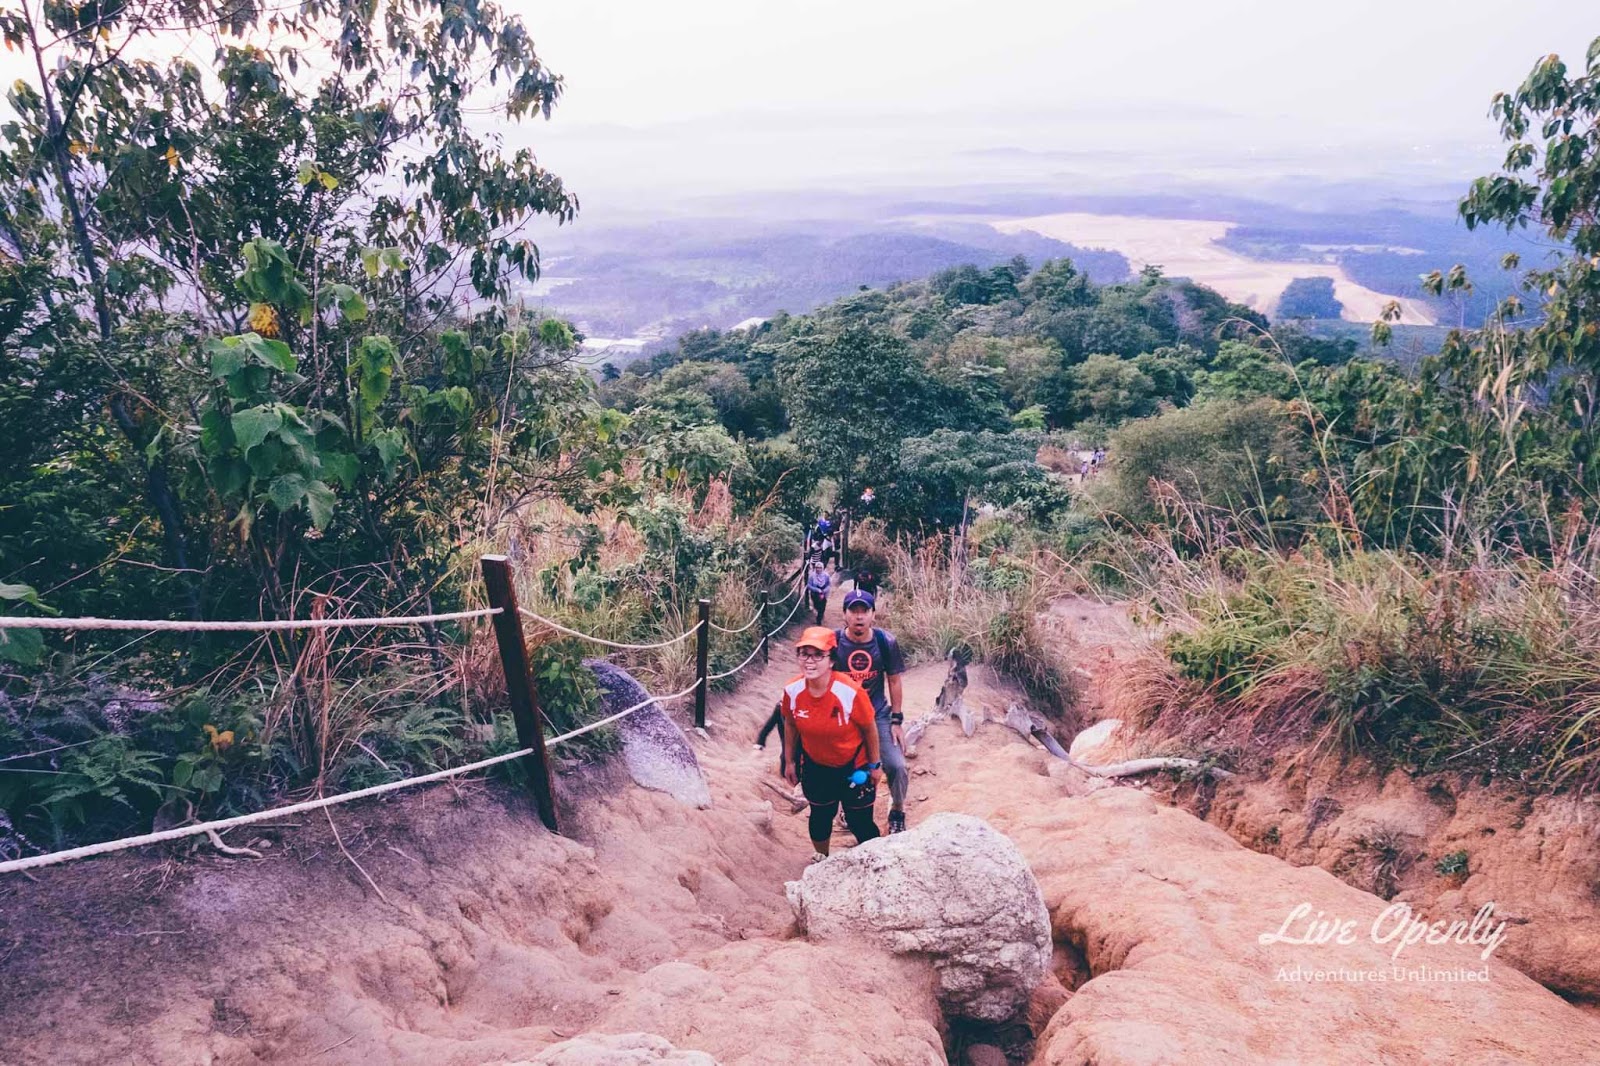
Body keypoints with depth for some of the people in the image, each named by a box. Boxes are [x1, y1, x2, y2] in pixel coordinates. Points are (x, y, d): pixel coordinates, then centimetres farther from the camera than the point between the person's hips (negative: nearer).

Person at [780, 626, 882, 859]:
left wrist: (874, 765, -4)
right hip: (815, 766, 4)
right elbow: (790, 725, 0)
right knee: (820, 816, 24)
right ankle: (821, 861, 50)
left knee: (860, 822, 9)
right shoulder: (792, 691, -20)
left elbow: (869, 729, -15)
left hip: (854, 768, -3)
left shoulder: (850, 692, -31)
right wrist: (789, 761, 9)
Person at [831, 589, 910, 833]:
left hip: (878, 716, 0)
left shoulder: (886, 641, -11)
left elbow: (894, 681, -1)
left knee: (897, 766, -12)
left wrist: (896, 721, -1)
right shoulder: (833, 642, -13)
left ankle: (897, 812, 16)